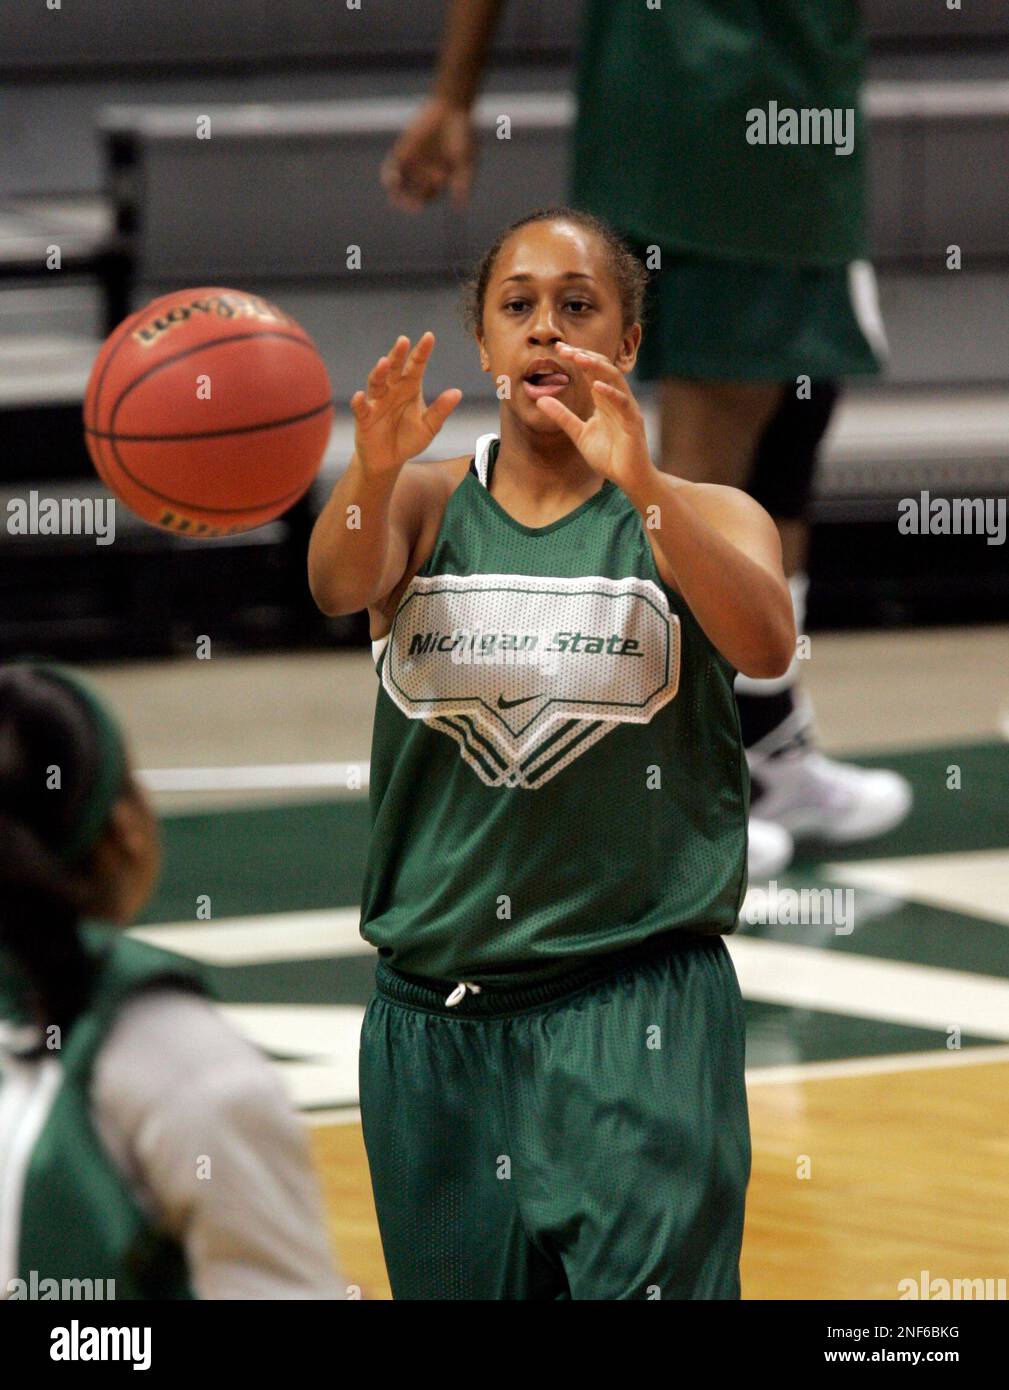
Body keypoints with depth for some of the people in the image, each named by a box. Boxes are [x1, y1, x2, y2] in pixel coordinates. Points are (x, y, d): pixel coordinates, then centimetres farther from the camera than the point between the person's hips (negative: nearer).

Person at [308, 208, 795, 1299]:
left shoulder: (705, 516, 4)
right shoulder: (426, 501, 8)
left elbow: (765, 644, -17)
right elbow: (340, 585, -14)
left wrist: (641, 484, -32)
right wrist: (372, 470, -36)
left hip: (636, 1014, -2)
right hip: (435, 1014, 2)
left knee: (647, 1280, -12)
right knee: (454, 1286, 10)